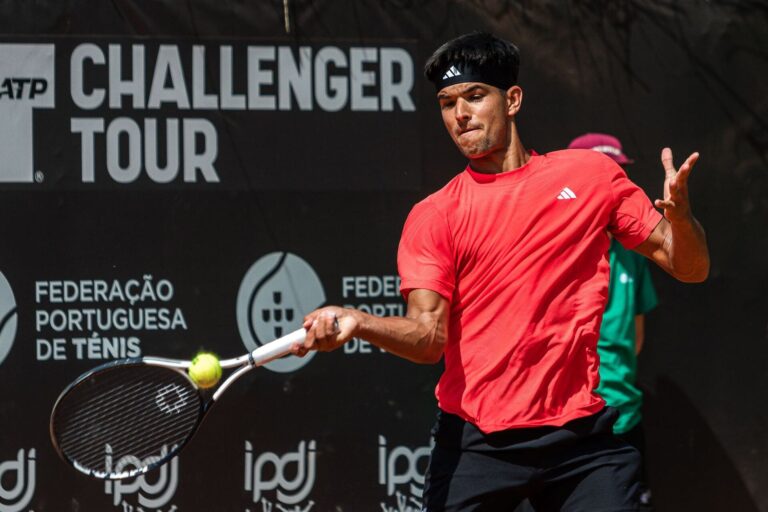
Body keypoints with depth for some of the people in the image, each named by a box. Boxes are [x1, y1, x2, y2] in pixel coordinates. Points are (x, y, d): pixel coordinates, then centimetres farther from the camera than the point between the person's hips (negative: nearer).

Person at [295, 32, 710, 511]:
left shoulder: (590, 175, 7)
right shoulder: (432, 217, 5)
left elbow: (690, 268, 8)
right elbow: (428, 336, -6)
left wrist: (679, 216, -14)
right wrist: (355, 323, -25)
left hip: (580, 435, 0)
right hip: (475, 443, 0)